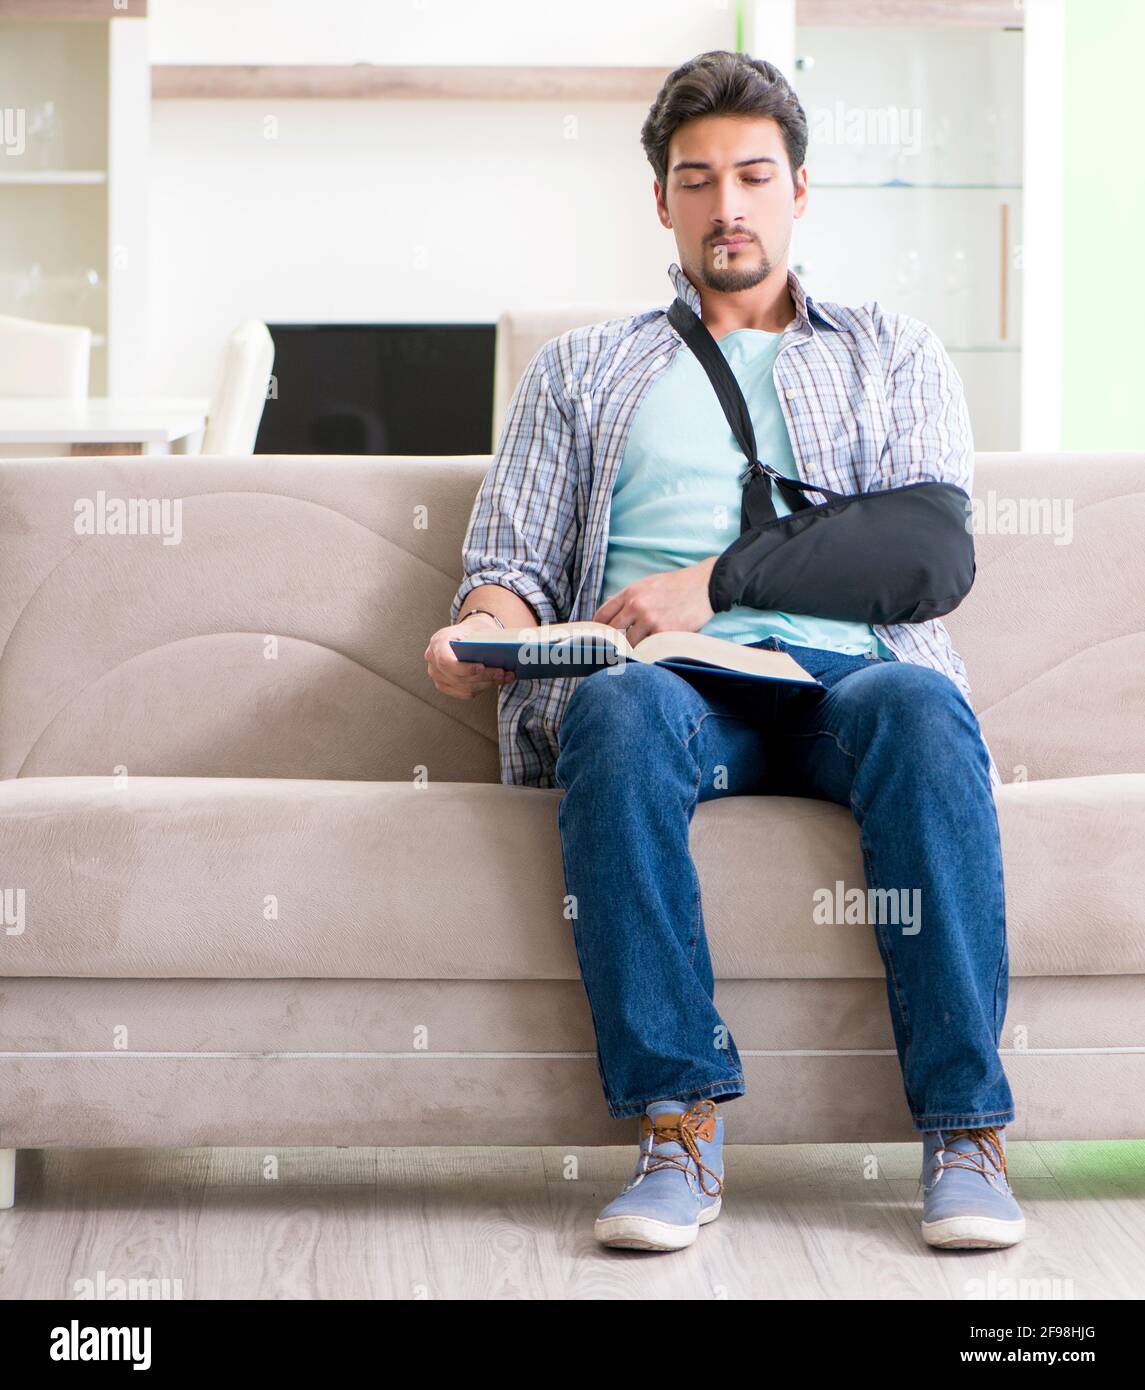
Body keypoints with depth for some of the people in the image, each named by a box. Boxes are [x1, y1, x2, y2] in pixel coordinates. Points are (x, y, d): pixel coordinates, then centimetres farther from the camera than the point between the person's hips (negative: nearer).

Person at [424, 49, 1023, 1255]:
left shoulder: (892, 354, 24)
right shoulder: (583, 368, 28)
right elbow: (514, 556, 19)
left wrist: (715, 584, -9)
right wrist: (481, 632, -8)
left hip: (841, 669, 0)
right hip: (676, 692, 0)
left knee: (919, 705, -37)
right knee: (620, 709, -37)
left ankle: (966, 1133, -37)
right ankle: (679, 1130, -38)